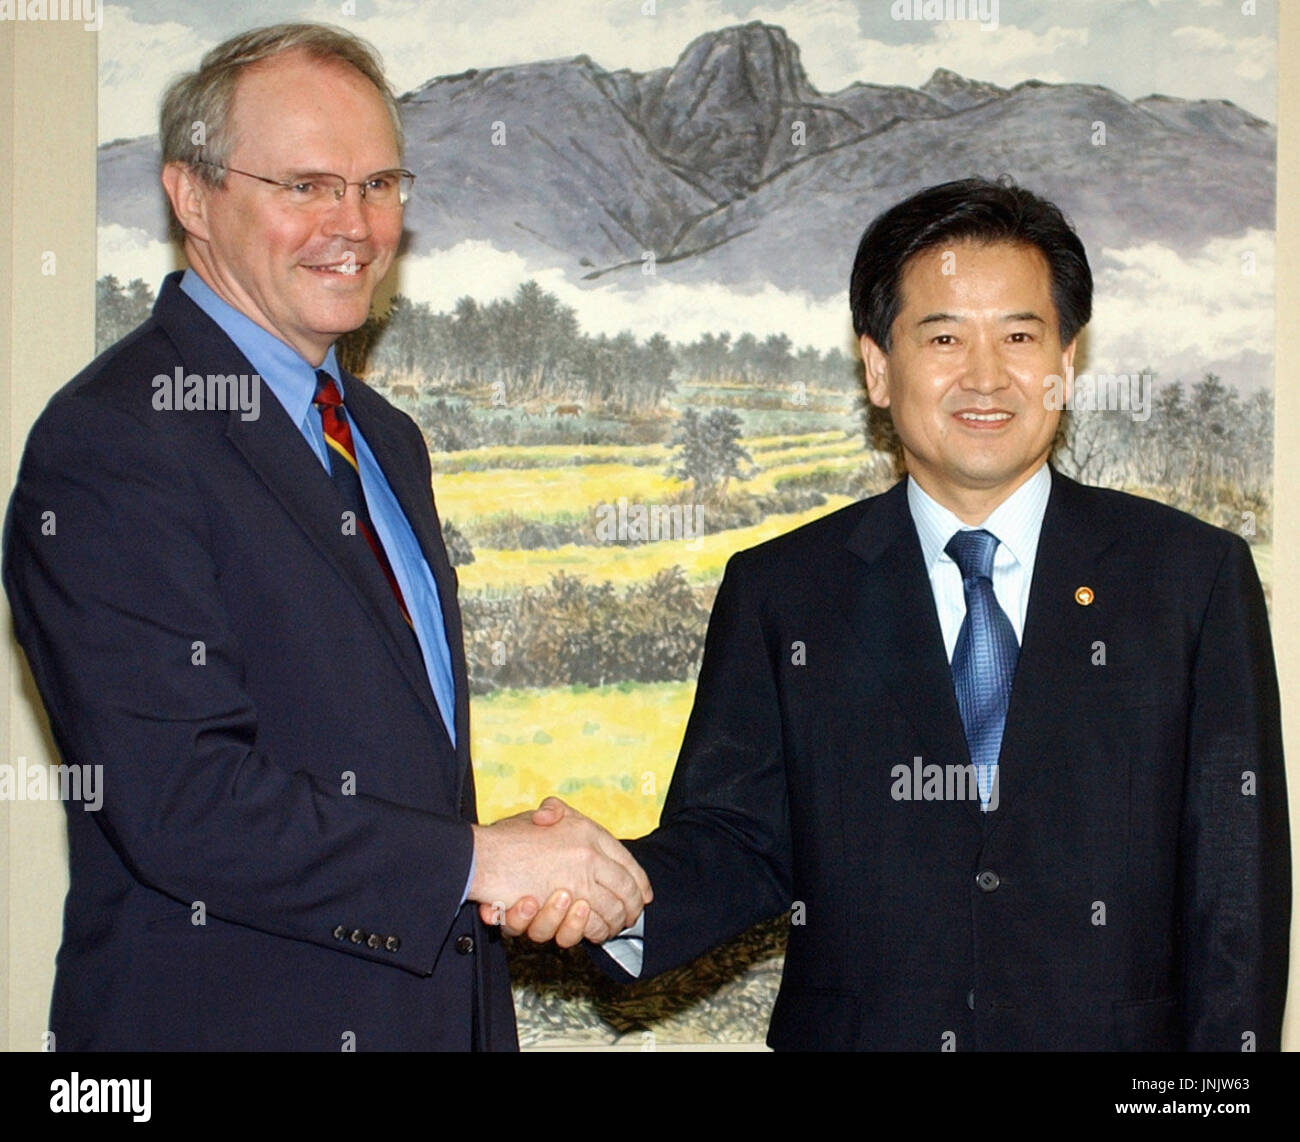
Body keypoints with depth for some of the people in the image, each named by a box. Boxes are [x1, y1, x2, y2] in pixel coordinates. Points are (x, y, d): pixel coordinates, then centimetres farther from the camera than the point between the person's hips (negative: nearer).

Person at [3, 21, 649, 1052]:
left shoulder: (387, 440, 13)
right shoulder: (109, 445, -15)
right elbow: (177, 802, -22)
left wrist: (546, 866, 0)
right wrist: (475, 862, -18)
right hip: (229, 1015, -7)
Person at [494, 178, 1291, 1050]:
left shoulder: (1197, 577, 0)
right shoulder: (777, 593, 3)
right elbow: (741, 838, -1)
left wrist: (1232, 1061, -8)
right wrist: (613, 896, -20)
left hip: (1117, 1029, 0)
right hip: (854, 1027, 1)